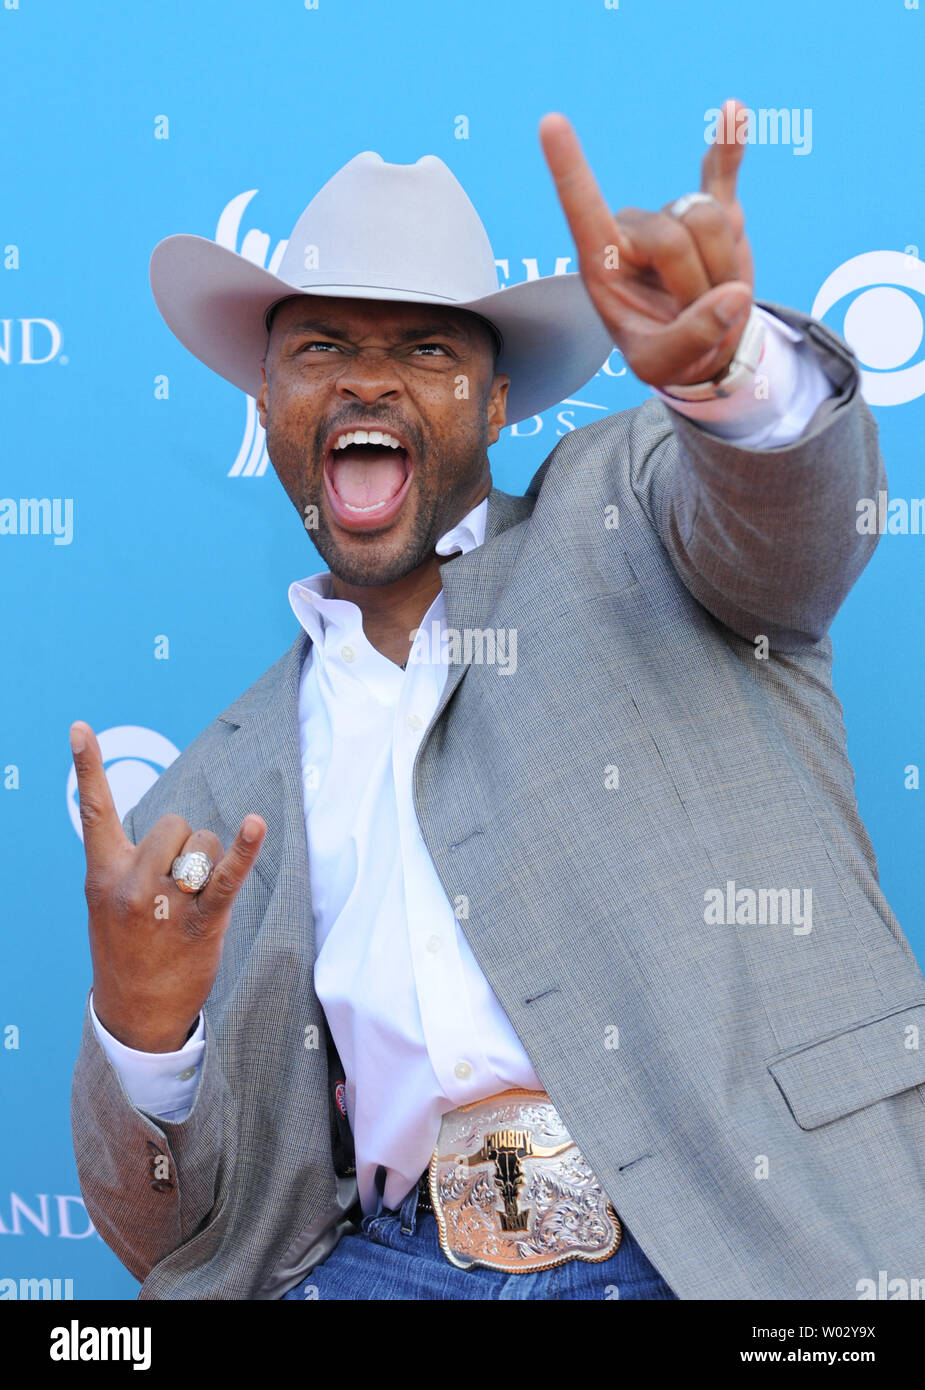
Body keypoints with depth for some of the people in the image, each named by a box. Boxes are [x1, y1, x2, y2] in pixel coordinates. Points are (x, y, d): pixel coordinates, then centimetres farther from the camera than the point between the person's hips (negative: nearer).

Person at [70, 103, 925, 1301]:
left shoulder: (624, 513, 13)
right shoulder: (215, 800, 16)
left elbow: (794, 511, -12)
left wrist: (726, 362, -34)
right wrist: (139, 1031, -6)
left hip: (751, 1236, 1)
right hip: (388, 1260, 1)